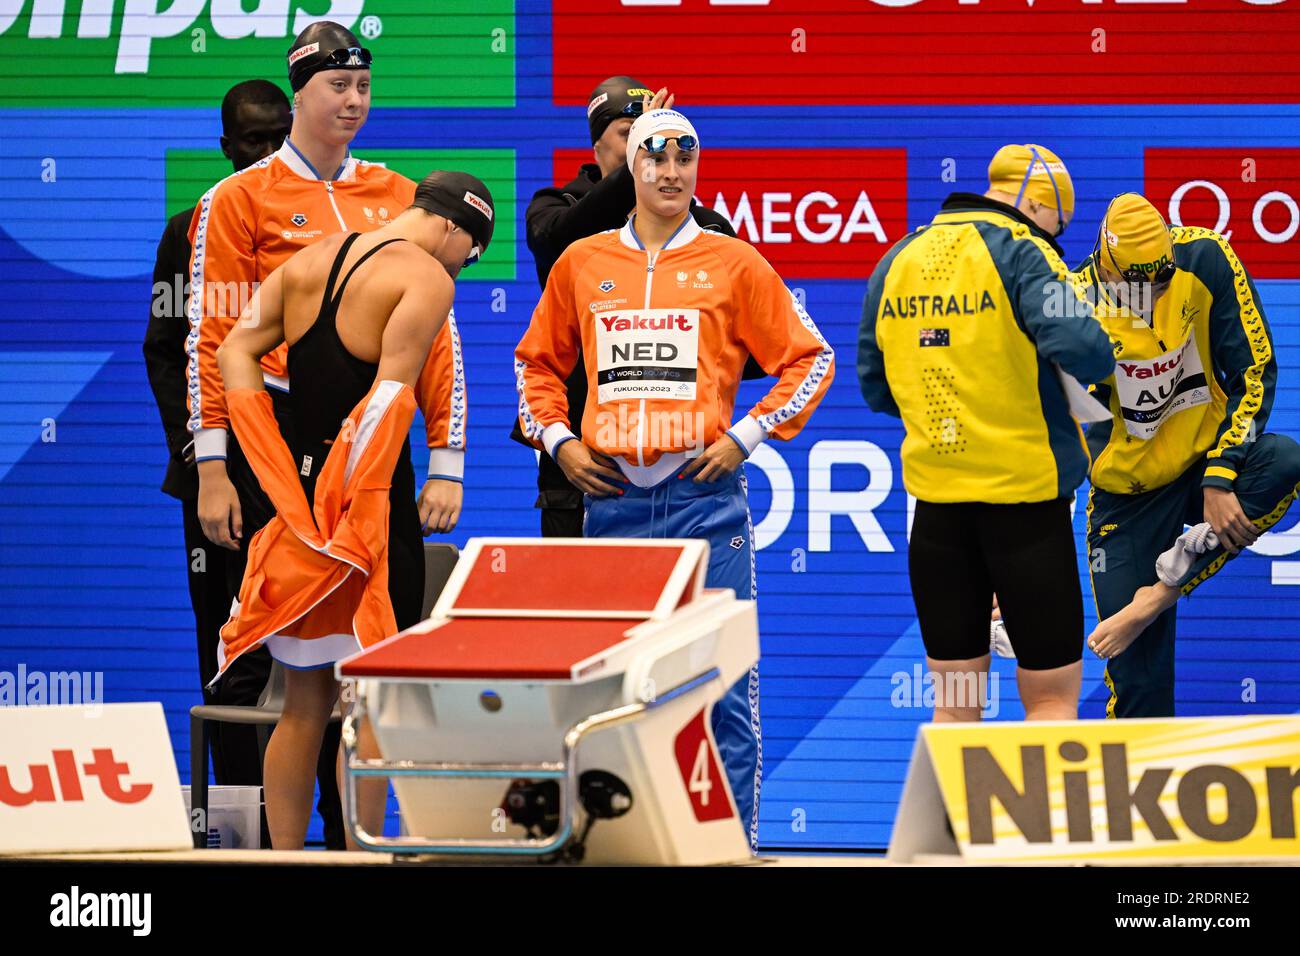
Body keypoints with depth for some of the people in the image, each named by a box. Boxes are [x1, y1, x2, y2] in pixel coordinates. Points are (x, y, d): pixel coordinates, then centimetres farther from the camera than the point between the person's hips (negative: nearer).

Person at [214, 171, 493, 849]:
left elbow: (235, 354, 6)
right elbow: (393, 391, -18)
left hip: (299, 483, 6)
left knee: (305, 700, 12)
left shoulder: (307, 263, 13)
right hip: (373, 498, -6)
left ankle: (284, 855, 12)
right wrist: (362, 508, -18)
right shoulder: (426, 277, -8)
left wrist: (285, 484, 1)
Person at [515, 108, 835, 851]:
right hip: (612, 498, 3)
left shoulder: (733, 264, 4)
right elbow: (538, 362, 23)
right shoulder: (582, 264, 11)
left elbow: (811, 357, 6)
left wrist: (746, 436, -1)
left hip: (704, 496, -2)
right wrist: (556, 439, 8)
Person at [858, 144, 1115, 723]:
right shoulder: (1021, 252, -10)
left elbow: (874, 386, 16)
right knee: (1052, 695, 2)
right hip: (1026, 494, -5)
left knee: (954, 702, 12)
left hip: (935, 498, 5)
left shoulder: (897, 261, 10)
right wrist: (1100, 362, -2)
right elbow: (1080, 348, -24)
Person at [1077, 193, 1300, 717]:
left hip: (1206, 454, 1)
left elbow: (1255, 371, -11)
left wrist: (1219, 478, -23)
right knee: (1136, 674, -8)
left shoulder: (1205, 259, -16)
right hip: (1128, 491, -1)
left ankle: (1160, 594, -23)